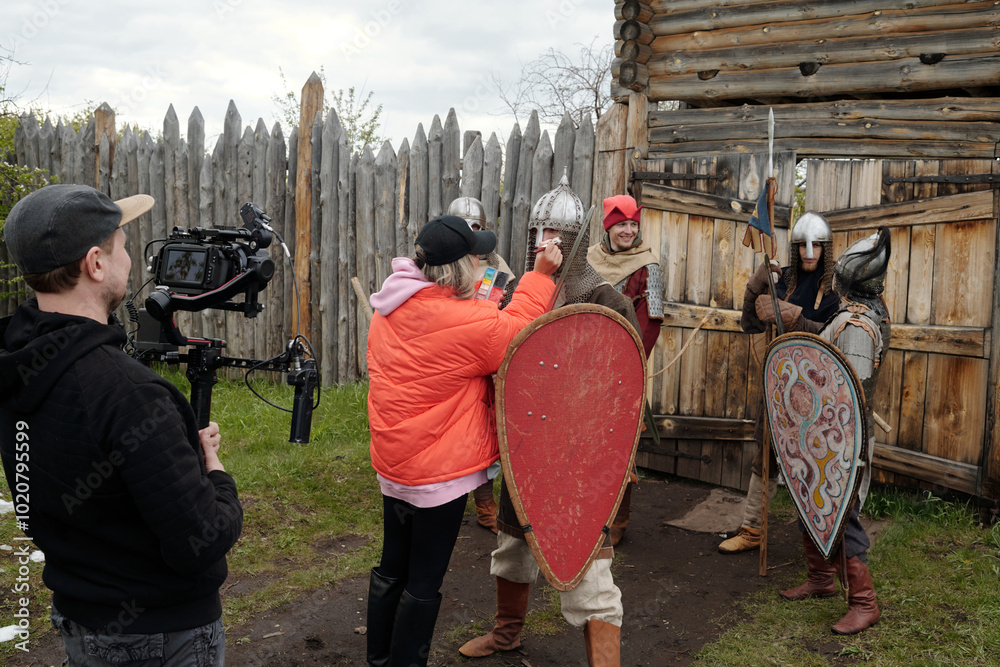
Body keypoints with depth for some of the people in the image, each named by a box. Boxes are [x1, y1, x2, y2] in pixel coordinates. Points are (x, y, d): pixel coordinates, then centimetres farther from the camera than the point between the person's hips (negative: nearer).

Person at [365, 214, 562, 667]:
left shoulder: (390, 310, 2)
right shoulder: (465, 322, -25)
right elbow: (516, 335, -11)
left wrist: (484, 306, 5)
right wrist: (539, 276, -7)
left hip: (391, 464, 9)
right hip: (438, 471, -8)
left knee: (392, 569, 22)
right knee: (423, 583, 7)